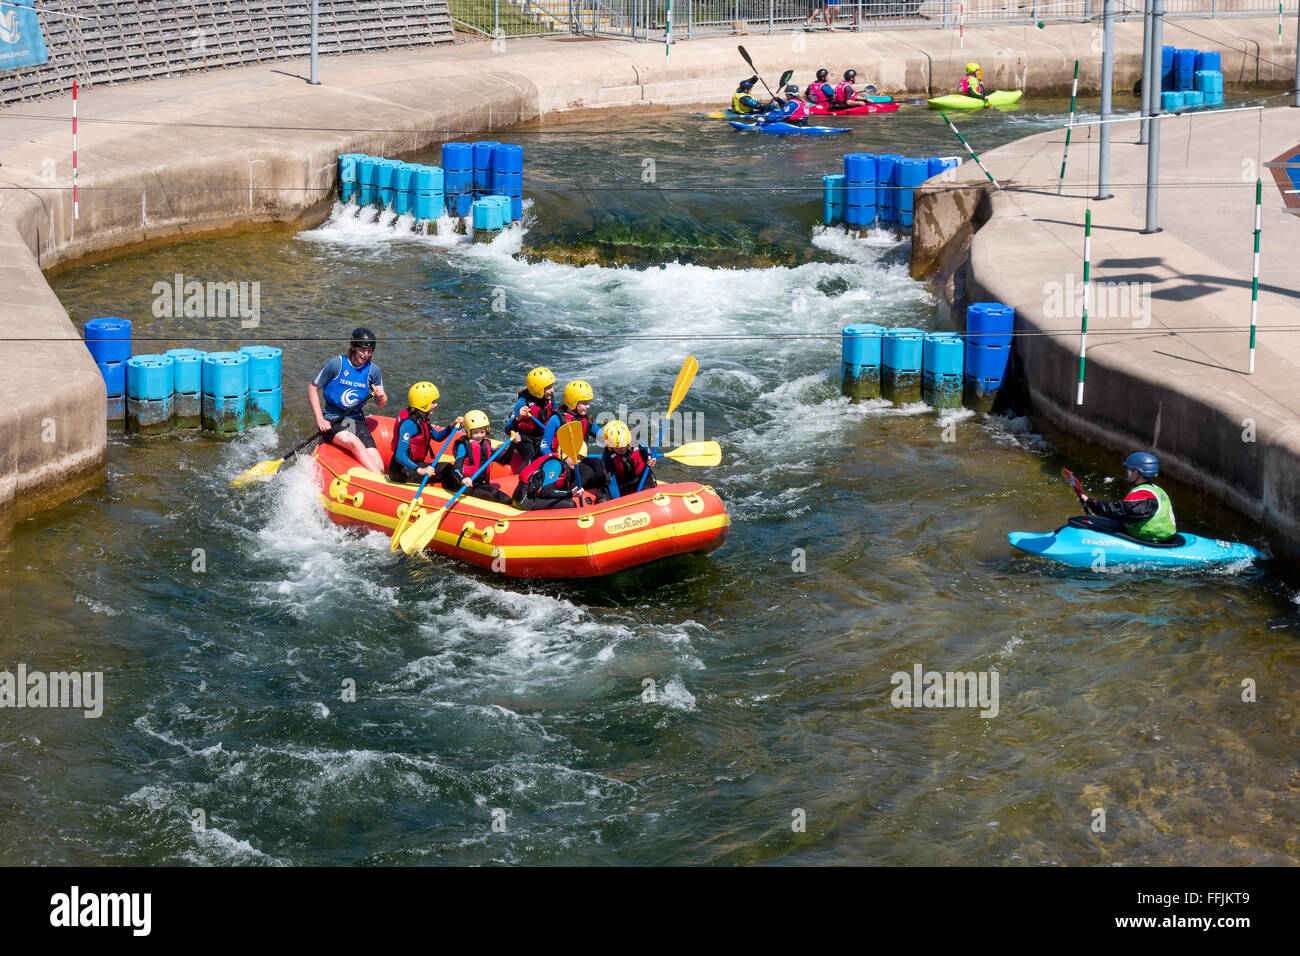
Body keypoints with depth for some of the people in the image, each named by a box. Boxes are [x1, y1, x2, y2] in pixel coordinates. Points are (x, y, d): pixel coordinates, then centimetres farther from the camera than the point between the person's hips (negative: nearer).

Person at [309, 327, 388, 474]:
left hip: (357, 421, 4)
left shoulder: (373, 370, 4)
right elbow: (312, 387, 0)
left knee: (379, 467, -18)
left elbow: (380, 404, 14)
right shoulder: (336, 364, -7)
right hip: (332, 421, -4)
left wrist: (382, 396, -11)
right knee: (356, 443, -36)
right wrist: (320, 419, -8)